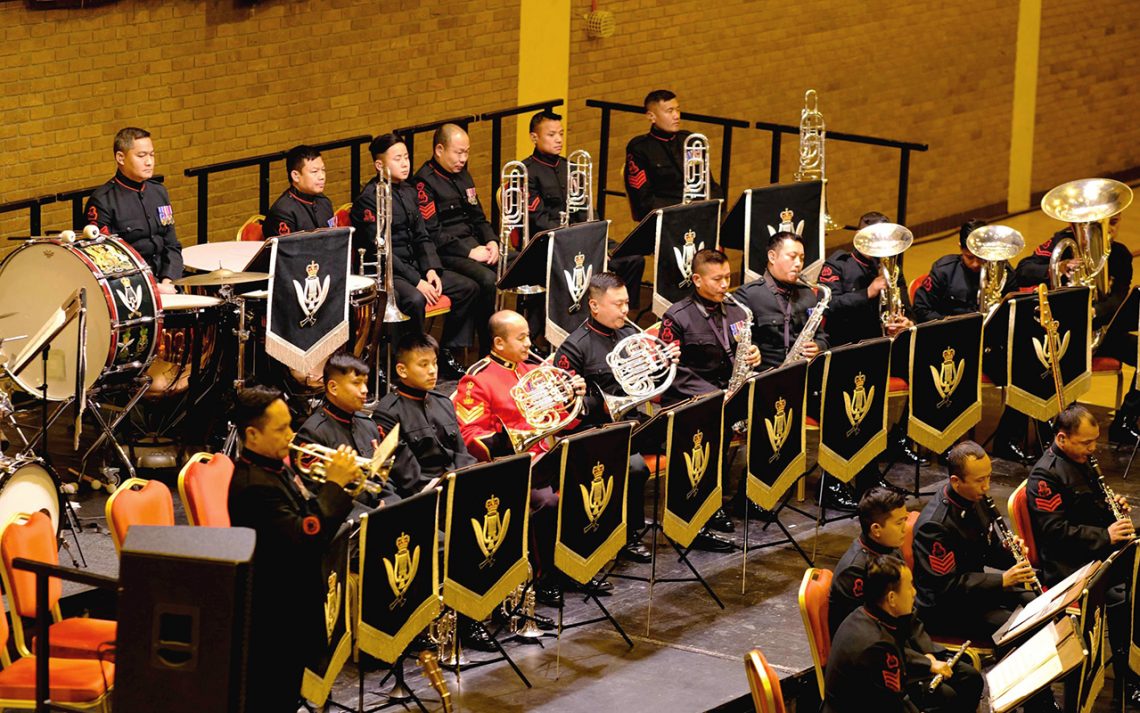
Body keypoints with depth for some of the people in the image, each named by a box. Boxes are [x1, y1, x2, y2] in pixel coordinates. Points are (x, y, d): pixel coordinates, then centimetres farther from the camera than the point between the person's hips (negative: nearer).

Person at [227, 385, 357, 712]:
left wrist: (338, 487, -5)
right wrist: (334, 484, -24)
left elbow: (308, 516, 13)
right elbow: (306, 539, -32)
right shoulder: (254, 485, -26)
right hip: (272, 619, -10)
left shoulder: (276, 466, 6)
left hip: (292, 604, 10)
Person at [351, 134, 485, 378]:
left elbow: (422, 237, 14)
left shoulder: (408, 192, 14)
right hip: (384, 273, -8)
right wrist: (416, 281, -22)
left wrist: (431, 270, -5)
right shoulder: (369, 198, -13)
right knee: (415, 300, -36)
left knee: (468, 287, -3)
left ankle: (447, 353, 5)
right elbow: (380, 251, -18)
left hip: (414, 265, 9)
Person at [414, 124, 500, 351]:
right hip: (446, 253, -8)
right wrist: (469, 252, -17)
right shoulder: (425, 182, -8)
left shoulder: (462, 176, 18)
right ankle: (489, 351, -23)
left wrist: (491, 242, 4)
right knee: (487, 279, -32)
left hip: (473, 244, 8)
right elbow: (432, 234, -15)